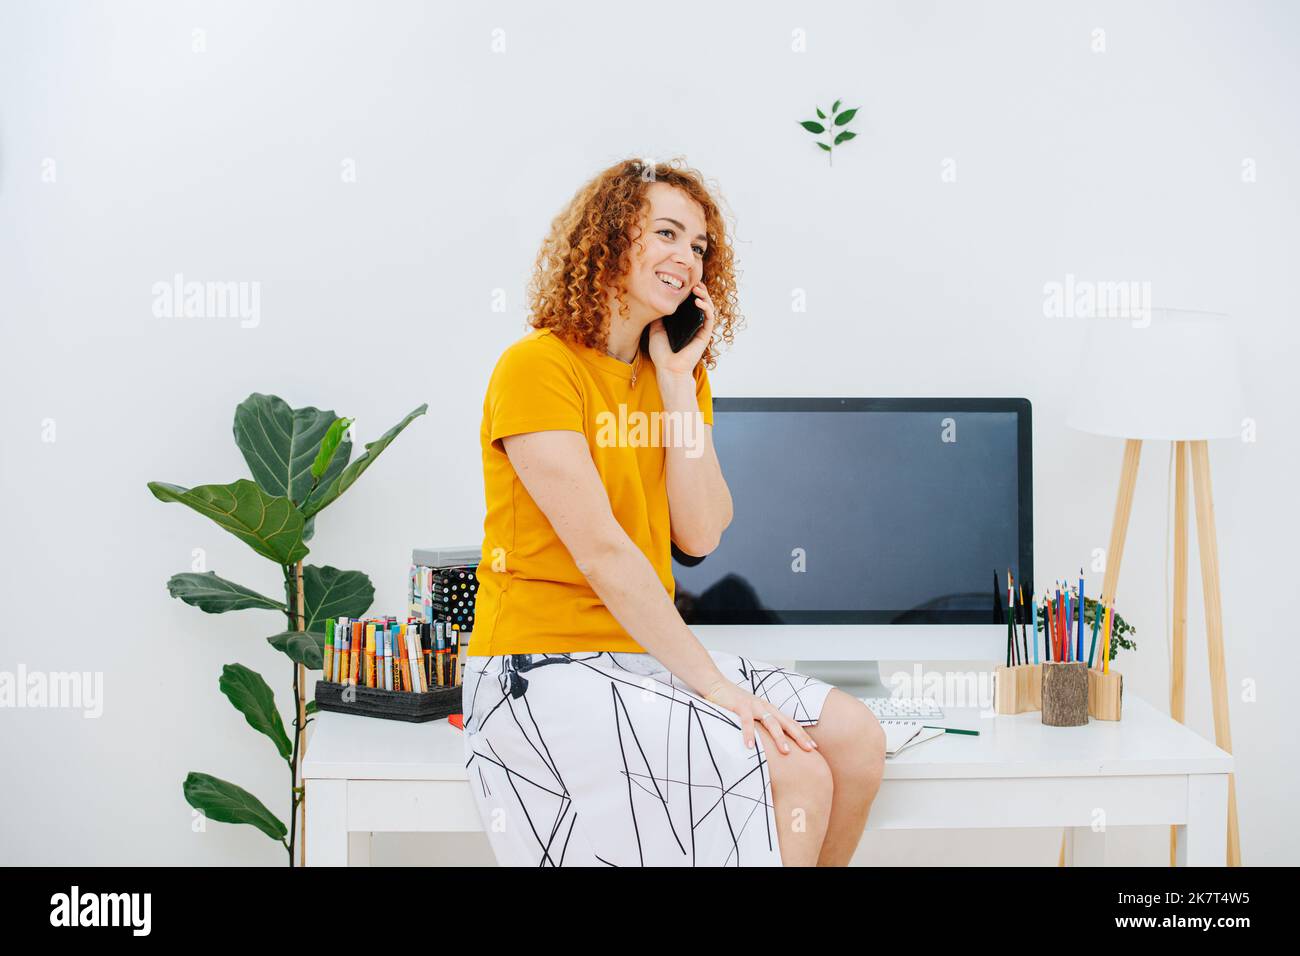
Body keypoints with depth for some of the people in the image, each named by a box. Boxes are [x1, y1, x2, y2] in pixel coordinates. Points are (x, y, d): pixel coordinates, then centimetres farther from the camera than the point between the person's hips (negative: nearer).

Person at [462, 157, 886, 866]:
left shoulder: (679, 374, 12)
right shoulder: (535, 367, -12)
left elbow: (700, 535, -2)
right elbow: (600, 548, -19)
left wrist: (679, 382, -4)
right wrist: (712, 684, -20)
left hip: (647, 654, 8)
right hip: (545, 668, -7)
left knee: (854, 735, -7)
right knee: (796, 775, -20)